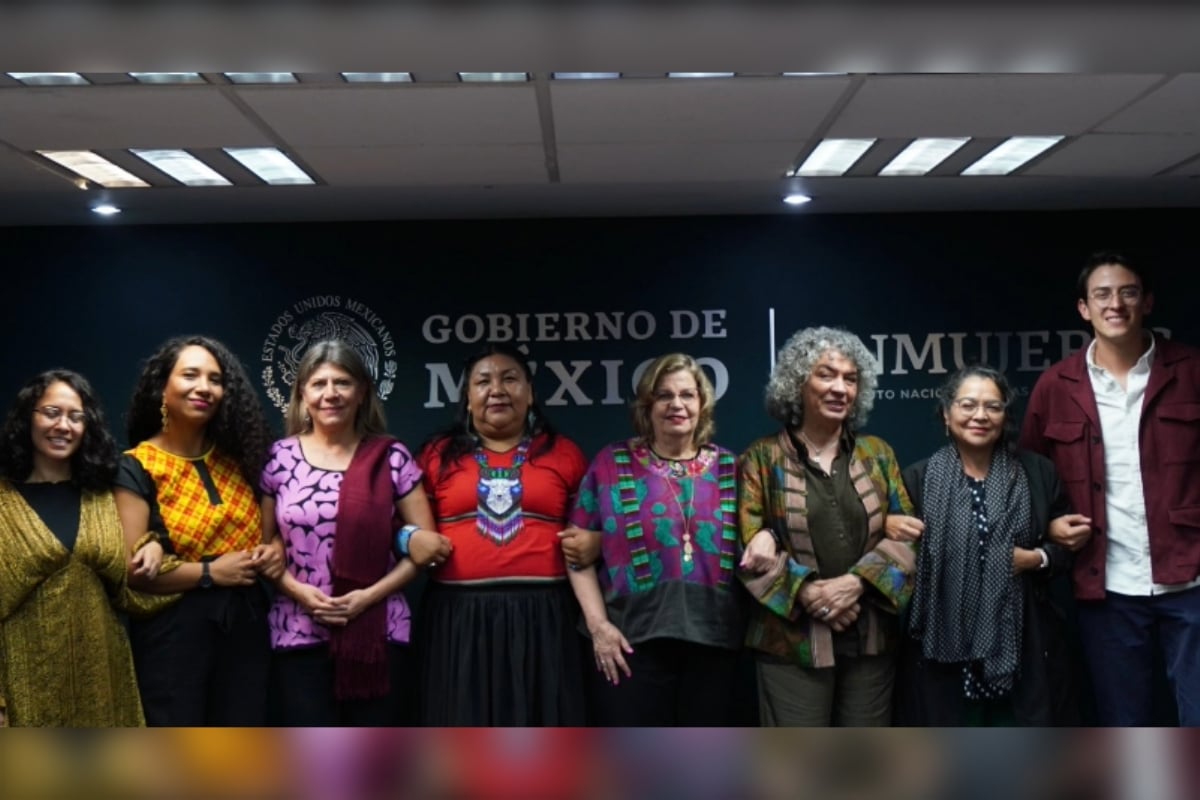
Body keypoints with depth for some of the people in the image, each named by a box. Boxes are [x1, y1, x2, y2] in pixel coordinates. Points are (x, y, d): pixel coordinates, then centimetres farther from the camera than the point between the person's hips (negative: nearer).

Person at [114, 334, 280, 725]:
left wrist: (273, 551, -2)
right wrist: (209, 572, -17)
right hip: (173, 631, -5)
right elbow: (130, 569, -14)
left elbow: (261, 532, 20)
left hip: (244, 623, 5)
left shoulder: (236, 458, 9)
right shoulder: (137, 468, -7)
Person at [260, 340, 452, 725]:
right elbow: (263, 543, 8)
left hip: (379, 633, 0)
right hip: (299, 634, 1)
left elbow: (426, 542, 1)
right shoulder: (279, 458, 4)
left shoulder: (391, 457, 0)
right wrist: (298, 590, -10)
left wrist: (370, 595, -10)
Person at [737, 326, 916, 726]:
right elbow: (749, 545, -4)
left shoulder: (877, 453, 9)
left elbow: (905, 533, 4)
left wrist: (855, 581, -12)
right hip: (793, 640, -3)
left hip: (870, 637, 3)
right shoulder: (762, 458, 1)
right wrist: (807, 593, -16)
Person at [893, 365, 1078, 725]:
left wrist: (1037, 558, -8)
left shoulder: (1038, 473, 7)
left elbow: (1068, 548, 11)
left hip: (1024, 644, 2)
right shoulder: (918, 479, 3)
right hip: (943, 645, -1)